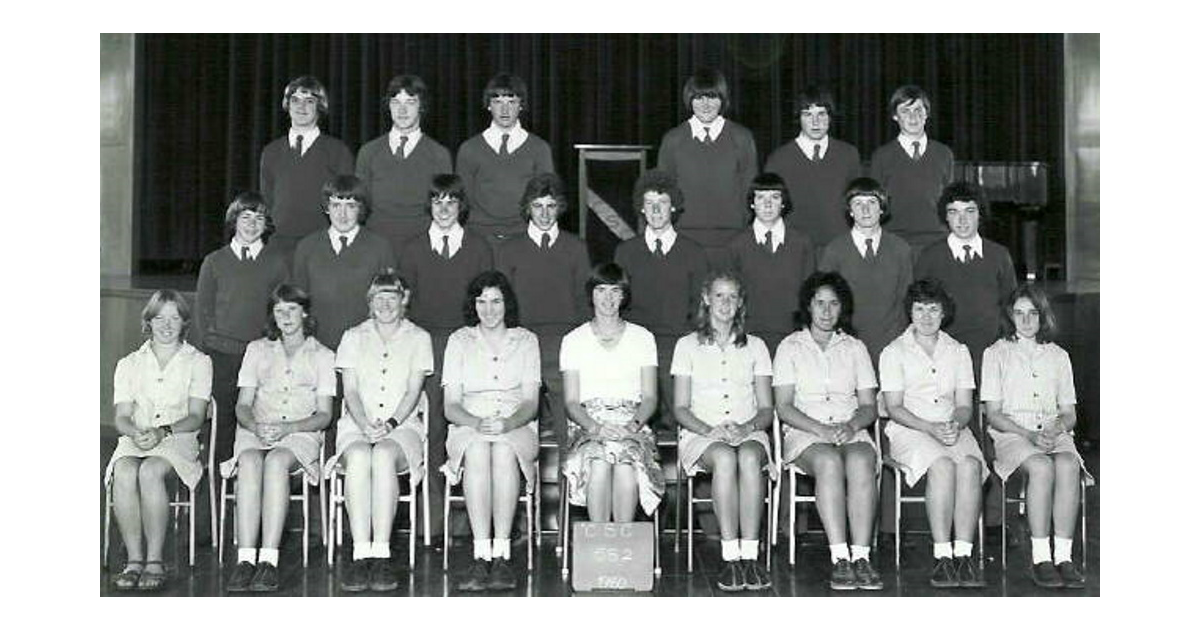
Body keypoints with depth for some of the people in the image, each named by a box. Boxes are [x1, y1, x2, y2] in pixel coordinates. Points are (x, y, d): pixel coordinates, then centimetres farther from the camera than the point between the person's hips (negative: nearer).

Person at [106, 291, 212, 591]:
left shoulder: (198, 362, 10)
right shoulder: (129, 364, 17)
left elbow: (196, 417, -1)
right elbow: (121, 417, 7)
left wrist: (163, 431, -21)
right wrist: (135, 432, -18)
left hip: (178, 441, -2)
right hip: (134, 440, 2)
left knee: (150, 471, -35)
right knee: (124, 472, -33)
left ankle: (155, 562, -30)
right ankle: (134, 560, -28)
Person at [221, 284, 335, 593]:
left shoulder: (322, 356, 14)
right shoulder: (257, 349, 20)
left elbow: (324, 415, 5)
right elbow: (243, 406, 12)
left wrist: (286, 428, -13)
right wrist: (256, 426, -12)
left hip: (301, 434, -2)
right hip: (255, 431, 2)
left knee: (276, 461, -37)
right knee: (250, 461, -35)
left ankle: (269, 559, -43)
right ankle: (245, 558, -42)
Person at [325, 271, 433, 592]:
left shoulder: (418, 338, 14)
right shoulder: (353, 337, 17)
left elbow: (413, 391, 2)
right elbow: (350, 391, 6)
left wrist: (391, 423, -15)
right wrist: (365, 424, -13)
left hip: (403, 426, -1)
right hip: (356, 425, 1)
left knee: (383, 455, -36)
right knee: (359, 456, -35)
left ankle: (381, 553, -38)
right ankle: (361, 553, -39)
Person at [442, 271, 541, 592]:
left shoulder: (526, 340, 11)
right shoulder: (459, 341, 11)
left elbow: (531, 403, 2)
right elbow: (451, 406, 3)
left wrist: (507, 423, -19)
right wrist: (477, 423, -19)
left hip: (517, 428, 0)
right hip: (469, 427, 0)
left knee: (503, 451, -36)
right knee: (478, 451, -36)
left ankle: (502, 556, -38)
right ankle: (482, 555, -38)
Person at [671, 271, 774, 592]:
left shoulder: (755, 347, 16)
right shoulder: (688, 346, 11)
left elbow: (766, 409, 10)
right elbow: (681, 409, 5)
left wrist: (747, 427, -12)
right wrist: (710, 430, -14)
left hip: (749, 433, 1)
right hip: (700, 434, -1)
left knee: (750, 457, -35)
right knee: (725, 458, -36)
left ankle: (750, 555, -37)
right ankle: (730, 557, -36)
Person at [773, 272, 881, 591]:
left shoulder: (855, 348, 18)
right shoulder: (790, 347, 11)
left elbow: (869, 406, 12)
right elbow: (783, 407, 1)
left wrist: (852, 425, -11)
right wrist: (821, 429, -14)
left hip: (851, 432, 2)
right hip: (804, 433, -2)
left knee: (861, 461, -34)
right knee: (829, 462, -36)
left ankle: (861, 556, -37)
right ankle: (839, 558, -39)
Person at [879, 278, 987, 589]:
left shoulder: (958, 351, 17)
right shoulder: (894, 352, 8)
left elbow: (964, 405, 10)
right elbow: (894, 408, -1)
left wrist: (956, 423, -14)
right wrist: (930, 428, -17)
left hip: (953, 428, 3)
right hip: (909, 430, -3)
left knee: (970, 464, -32)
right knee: (942, 465, -35)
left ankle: (963, 554, -33)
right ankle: (942, 557, -33)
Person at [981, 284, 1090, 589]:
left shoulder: (1058, 355, 19)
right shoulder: (996, 354, 9)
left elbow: (1069, 413, 17)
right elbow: (993, 414, 2)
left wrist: (1058, 427, -8)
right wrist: (1028, 434, -13)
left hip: (1054, 433, 3)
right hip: (1012, 433, -2)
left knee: (1068, 465, -33)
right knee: (1042, 467, -35)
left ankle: (1063, 556, -32)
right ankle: (1040, 558, -31)